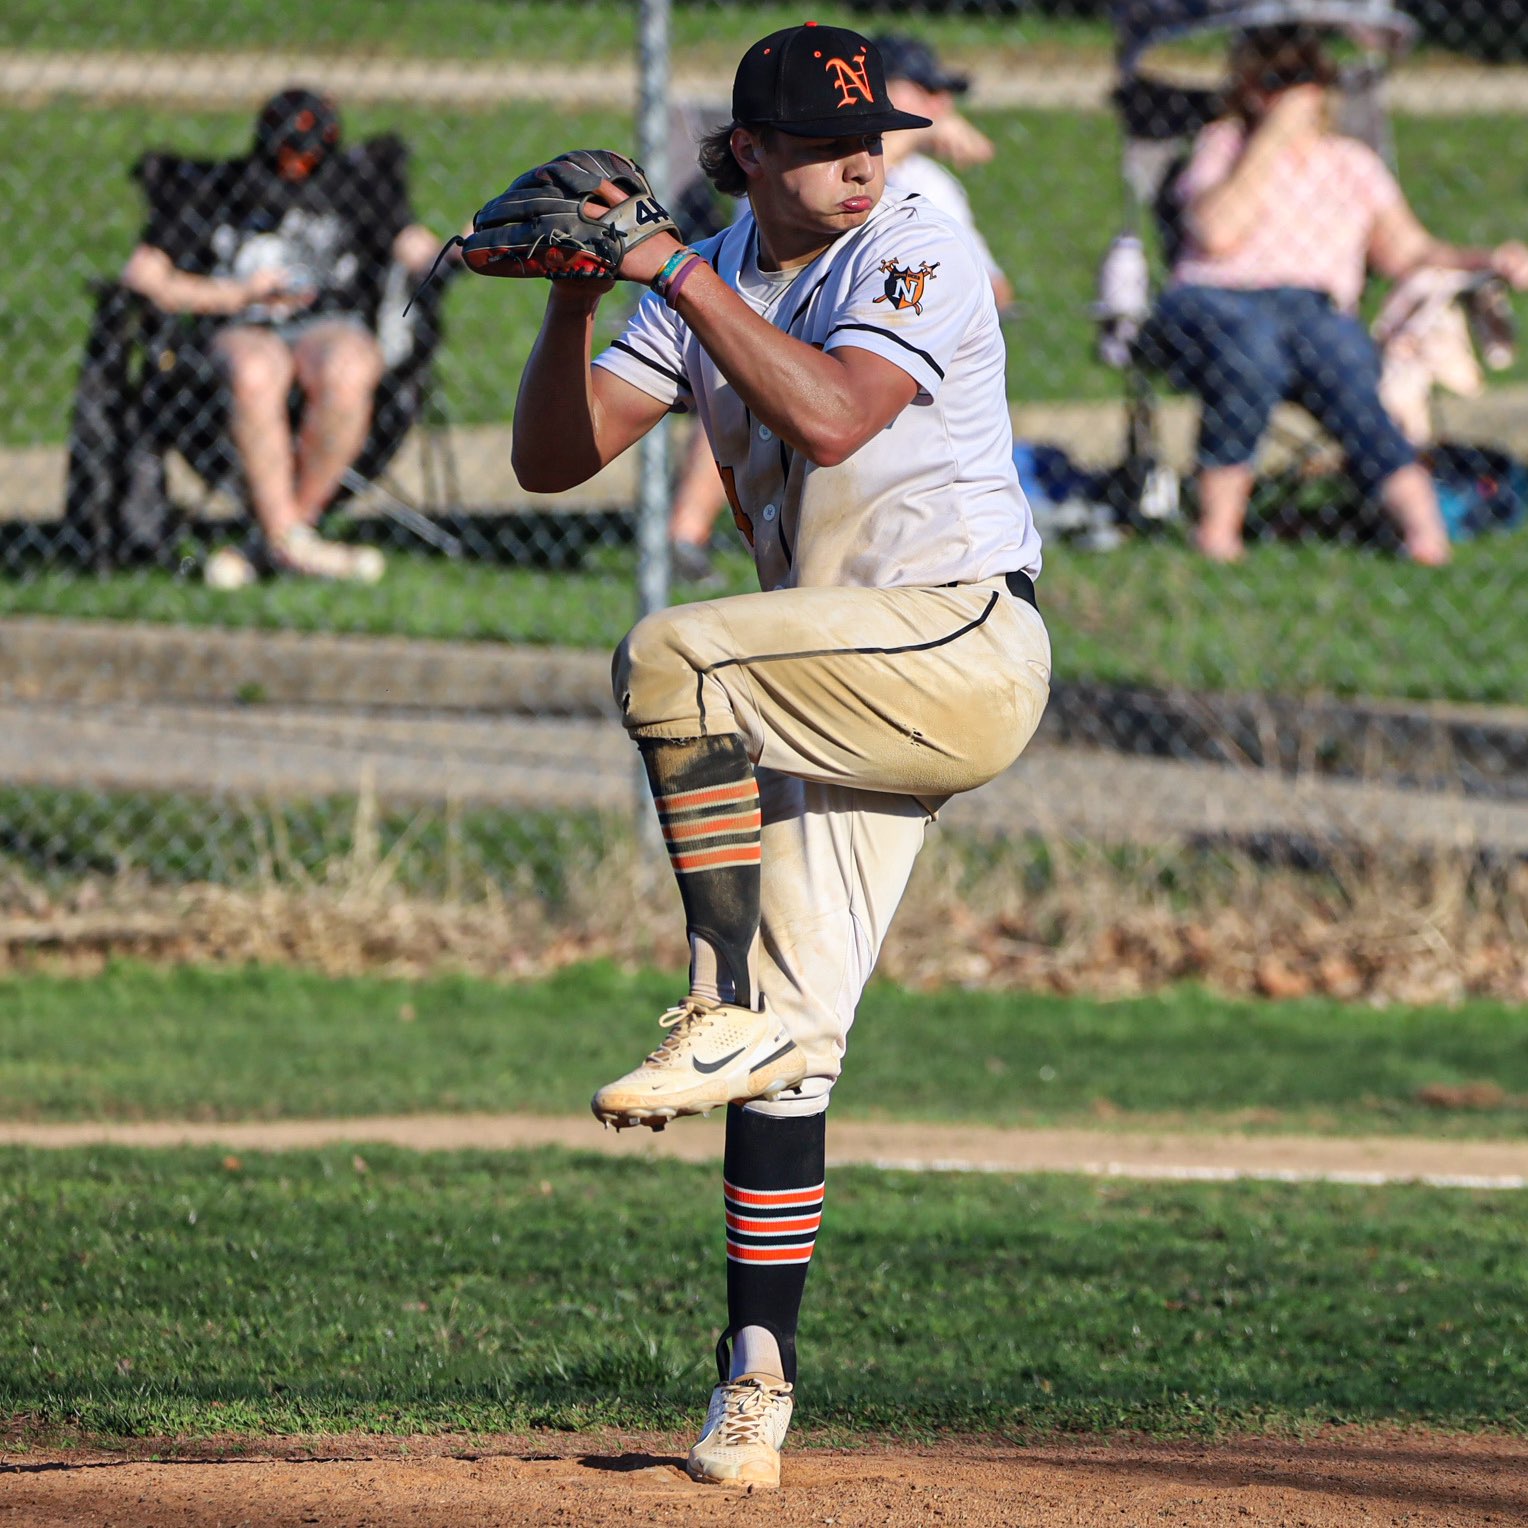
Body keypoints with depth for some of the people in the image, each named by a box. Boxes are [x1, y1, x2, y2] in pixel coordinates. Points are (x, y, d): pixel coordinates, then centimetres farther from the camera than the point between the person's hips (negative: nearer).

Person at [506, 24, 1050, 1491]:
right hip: (838, 698, 7)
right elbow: (551, 457, 5)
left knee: (669, 656, -29)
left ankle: (729, 1013, -24)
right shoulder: (707, 285, 11)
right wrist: (575, 301, -11)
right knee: (790, 1036, 2)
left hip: (968, 645, -6)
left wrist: (684, 280, -23)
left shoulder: (916, 255, -8)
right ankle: (759, 1369, 6)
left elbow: (831, 418, -26)